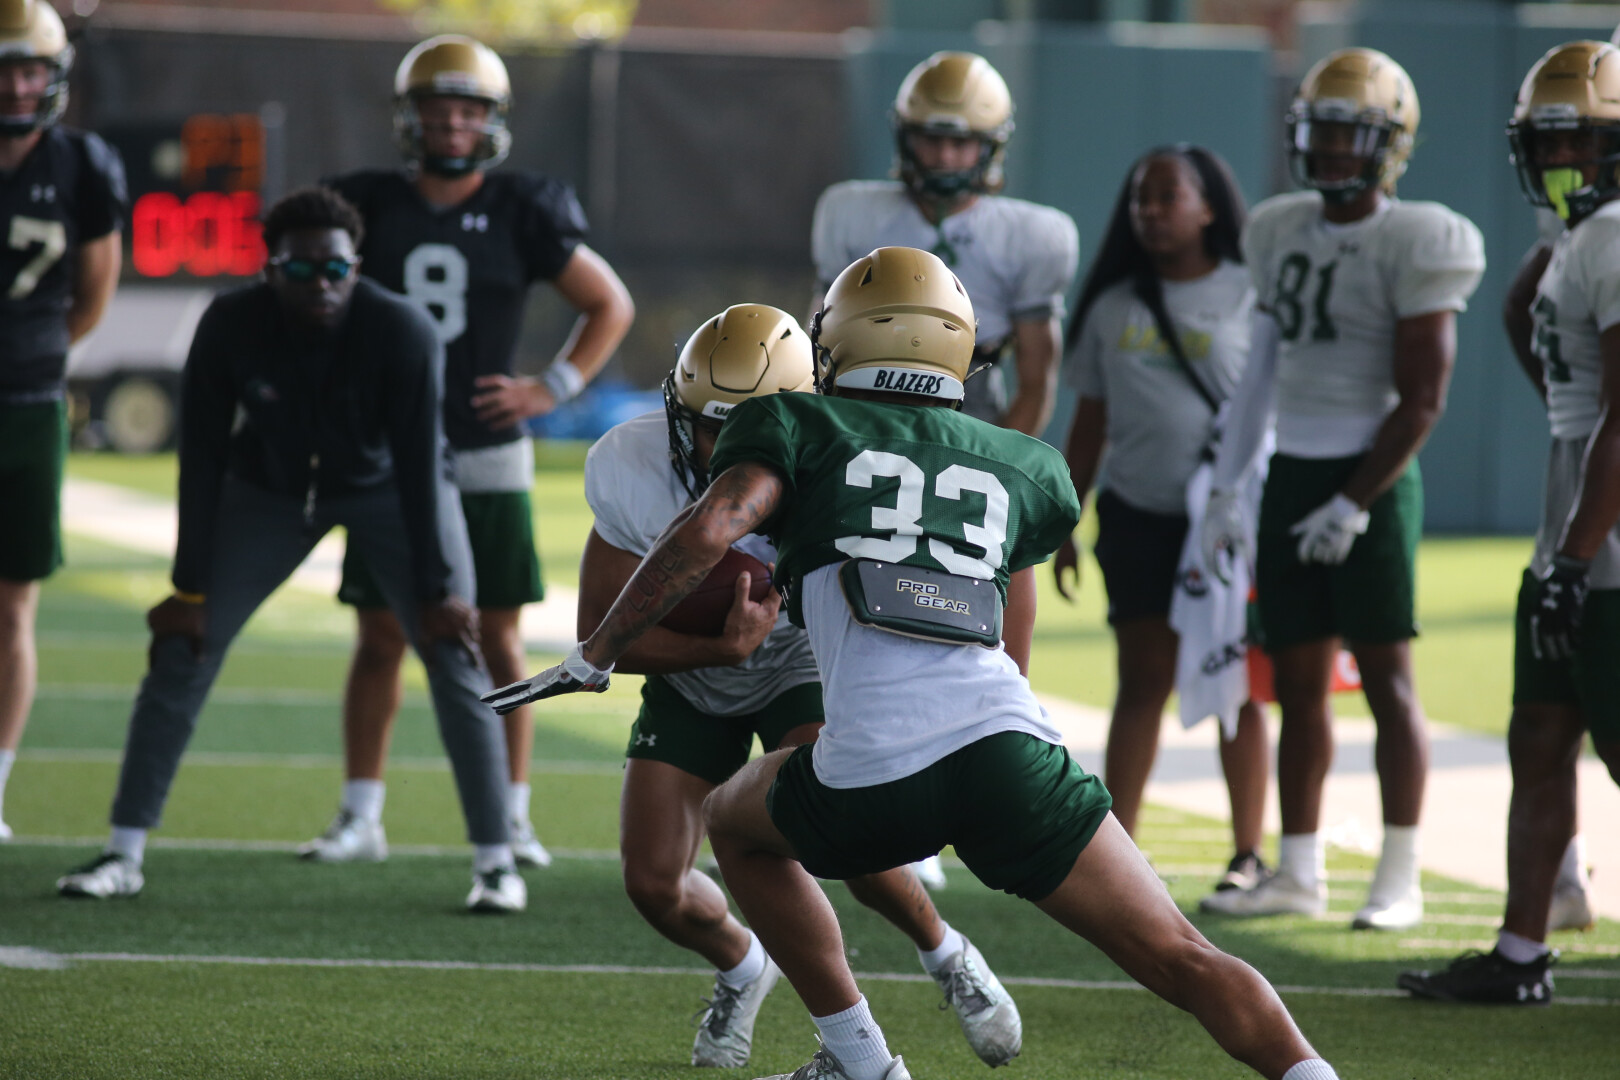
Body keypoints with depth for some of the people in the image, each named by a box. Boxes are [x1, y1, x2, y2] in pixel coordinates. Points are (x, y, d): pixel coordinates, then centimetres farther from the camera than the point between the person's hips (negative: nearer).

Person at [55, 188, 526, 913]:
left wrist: (436, 593, -24)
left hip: (386, 491, -1)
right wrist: (190, 590, -16)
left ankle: (495, 861, -3)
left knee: (454, 654, -12)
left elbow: (419, 469, -26)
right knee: (182, 650, -7)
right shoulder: (230, 328, -25)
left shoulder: (402, 335, -30)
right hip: (269, 489, 1)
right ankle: (125, 855, 1)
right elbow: (202, 461, -18)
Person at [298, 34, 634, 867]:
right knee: (380, 638, 3)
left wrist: (553, 389, -2)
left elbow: (611, 305, 8)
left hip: (486, 461, -1)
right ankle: (360, 816, 10)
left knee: (497, 639, 2)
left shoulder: (521, 213, -1)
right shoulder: (369, 206, 1)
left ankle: (511, 818, 8)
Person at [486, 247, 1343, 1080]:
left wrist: (592, 659, 7)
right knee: (1179, 963, 6)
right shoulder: (1022, 467, 28)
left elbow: (709, 532, -1)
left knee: (738, 826, 31)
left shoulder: (803, 426, 18)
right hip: (1006, 744, 2)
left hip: (869, 773, -2)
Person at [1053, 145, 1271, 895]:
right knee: (1143, 680, 3)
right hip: (1138, 516, 3)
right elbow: (1089, 423, 15)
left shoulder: (1249, 297, -1)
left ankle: (1248, 852, 8)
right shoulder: (1114, 307, 10)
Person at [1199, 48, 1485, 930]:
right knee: (1297, 682, 8)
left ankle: (1400, 880, 2)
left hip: (1369, 481, -6)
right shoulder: (1282, 235, 11)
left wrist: (1354, 504, -14)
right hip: (1290, 477, 6)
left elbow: (1421, 401, -12)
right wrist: (1224, 491, 14)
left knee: (1385, 676, -2)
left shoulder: (1409, 246, -10)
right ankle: (1296, 872, 15)